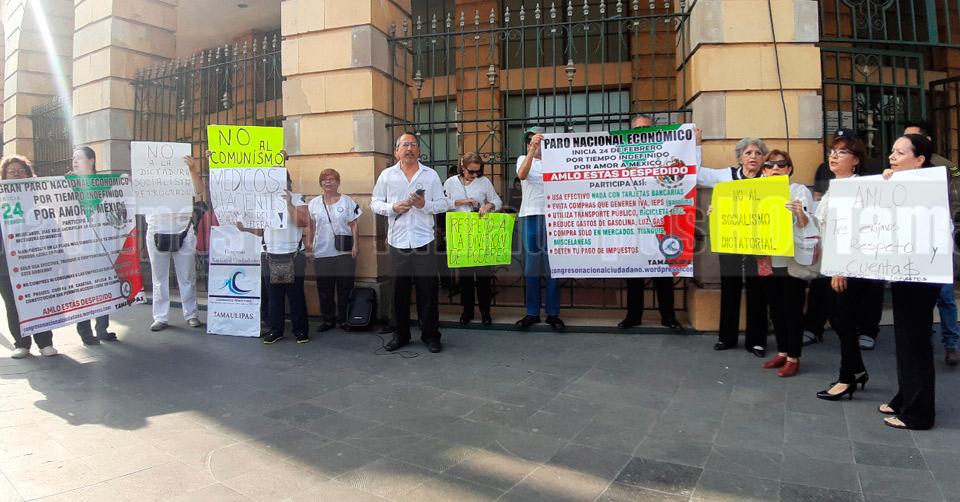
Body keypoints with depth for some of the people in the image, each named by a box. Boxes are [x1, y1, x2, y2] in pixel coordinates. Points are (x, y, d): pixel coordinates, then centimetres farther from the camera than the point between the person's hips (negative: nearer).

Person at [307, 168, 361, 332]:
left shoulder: (347, 201, 4)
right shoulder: (314, 203, 11)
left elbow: (354, 225, 0)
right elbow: (310, 227, 14)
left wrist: (355, 245, -7)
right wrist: (309, 244, 6)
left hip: (344, 253, -2)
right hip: (321, 254, 2)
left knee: (344, 288, 3)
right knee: (324, 289, 6)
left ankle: (344, 319, 14)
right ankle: (327, 319, 17)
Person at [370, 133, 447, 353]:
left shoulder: (431, 174, 8)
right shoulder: (387, 175, 9)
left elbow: (442, 204, 5)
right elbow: (375, 203, 8)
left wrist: (425, 205, -13)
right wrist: (393, 208, -10)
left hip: (424, 241, -1)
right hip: (397, 241, 1)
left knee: (428, 290, 3)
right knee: (400, 290, 8)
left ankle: (430, 335, 14)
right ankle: (400, 334, 22)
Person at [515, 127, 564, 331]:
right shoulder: (523, 159, 8)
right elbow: (522, 175, -16)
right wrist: (532, 149, -27)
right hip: (530, 217, 0)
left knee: (553, 265, 2)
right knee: (531, 266, 4)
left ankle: (553, 313, 10)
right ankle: (532, 312, 12)